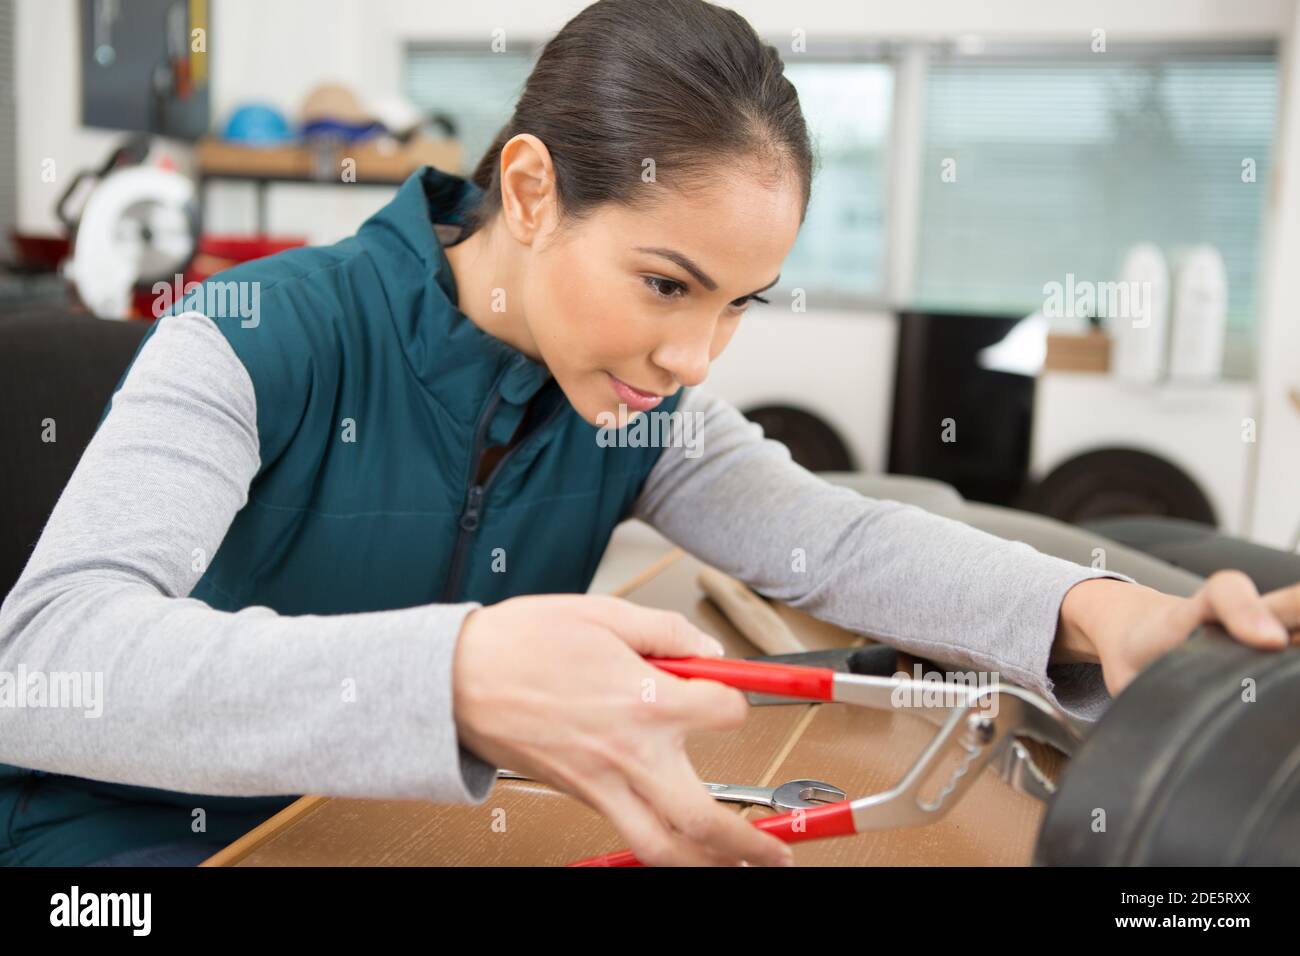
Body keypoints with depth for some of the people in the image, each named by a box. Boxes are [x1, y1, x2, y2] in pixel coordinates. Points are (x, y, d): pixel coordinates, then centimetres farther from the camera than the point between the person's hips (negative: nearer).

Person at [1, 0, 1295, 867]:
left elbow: (827, 538, -10)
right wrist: (454, 675, -53)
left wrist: (1090, 612, -29)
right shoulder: (261, 342, -24)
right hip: (140, 832, -4)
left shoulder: (636, 401, -6)